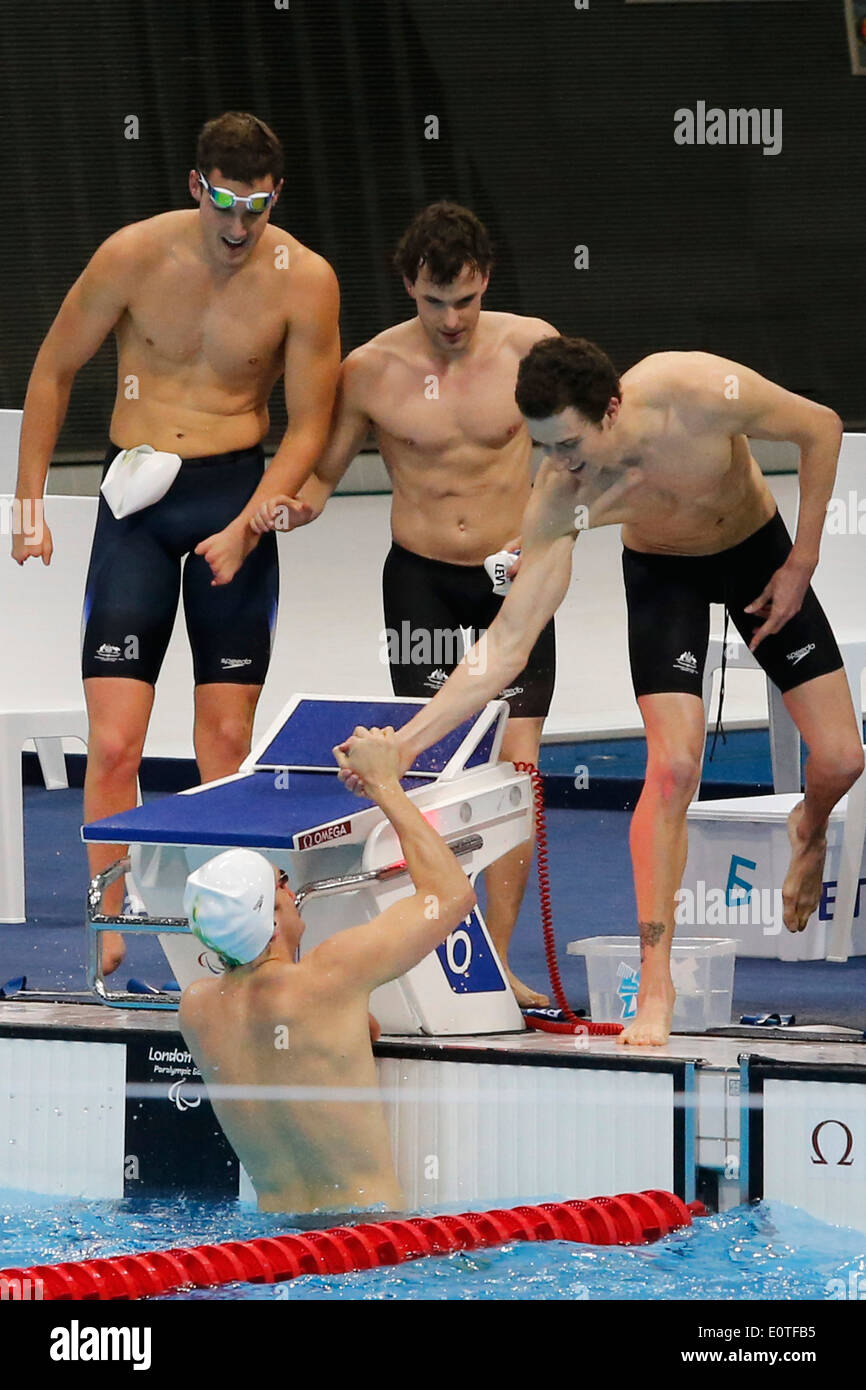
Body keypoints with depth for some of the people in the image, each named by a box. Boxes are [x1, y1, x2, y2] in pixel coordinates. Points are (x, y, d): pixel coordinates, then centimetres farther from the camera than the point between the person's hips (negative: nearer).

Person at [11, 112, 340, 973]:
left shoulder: (303, 281, -8)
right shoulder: (133, 257, -9)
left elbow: (309, 425, 0)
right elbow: (53, 371, 4)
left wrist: (246, 526, -12)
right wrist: (29, 504, 2)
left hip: (237, 491, 0)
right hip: (136, 501, 0)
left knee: (227, 738, 2)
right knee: (113, 740, -8)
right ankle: (107, 927, -1)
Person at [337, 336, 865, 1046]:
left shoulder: (703, 392, -39)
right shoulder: (560, 501, -33)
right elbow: (509, 642, -31)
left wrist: (802, 562, -16)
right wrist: (406, 740, -41)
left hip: (760, 549, 1)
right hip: (663, 572, -1)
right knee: (672, 766, -18)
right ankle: (655, 990, -12)